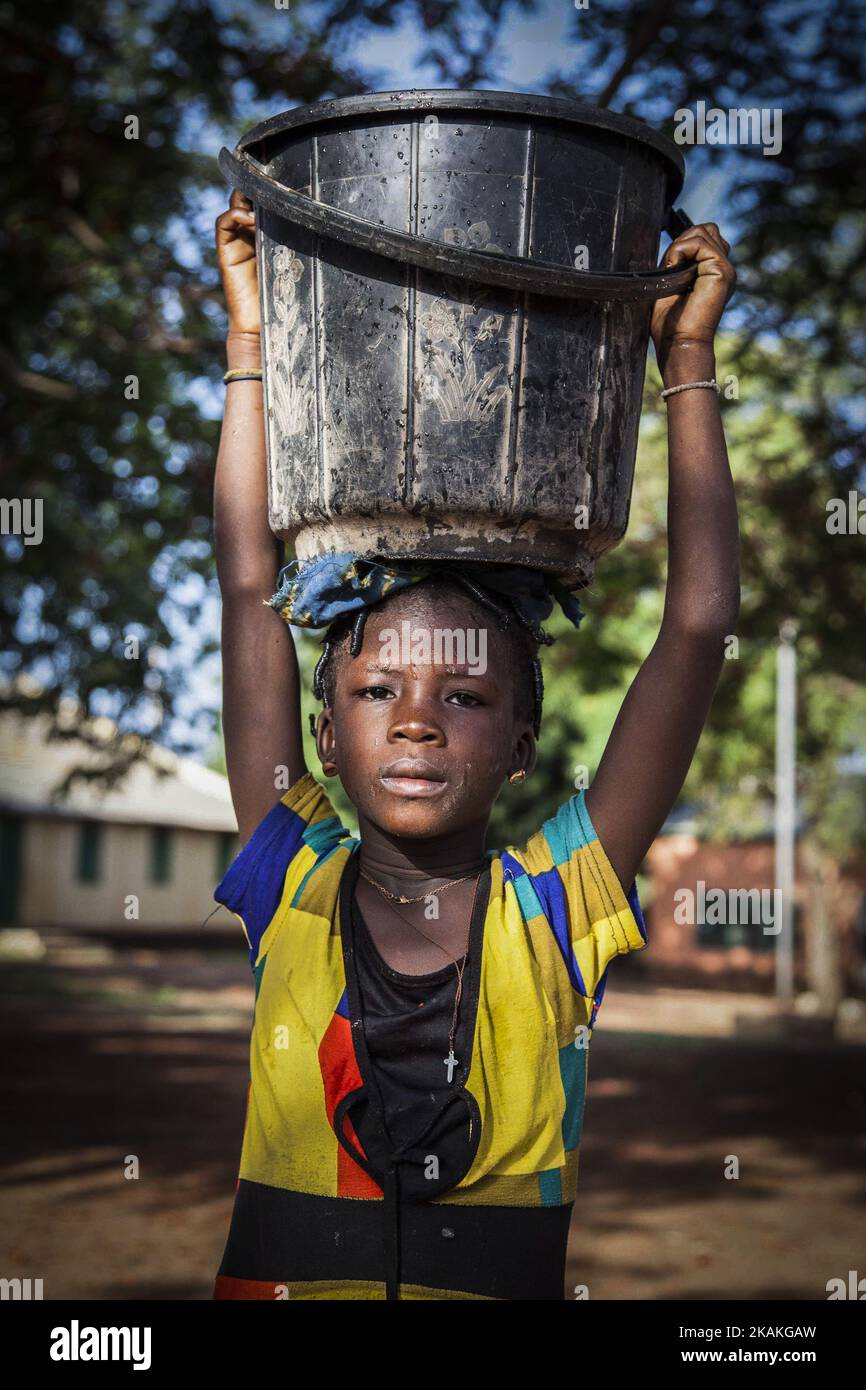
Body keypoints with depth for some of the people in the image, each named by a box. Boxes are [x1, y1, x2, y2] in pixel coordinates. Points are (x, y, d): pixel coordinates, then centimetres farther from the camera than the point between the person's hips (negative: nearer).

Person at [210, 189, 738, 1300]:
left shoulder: (554, 905, 1)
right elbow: (251, 592, 1)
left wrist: (686, 360, 2)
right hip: (280, 1278, 1)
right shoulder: (296, 888, 3)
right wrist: (251, 340, 4)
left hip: (505, 1282, -1)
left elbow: (699, 625, -2)